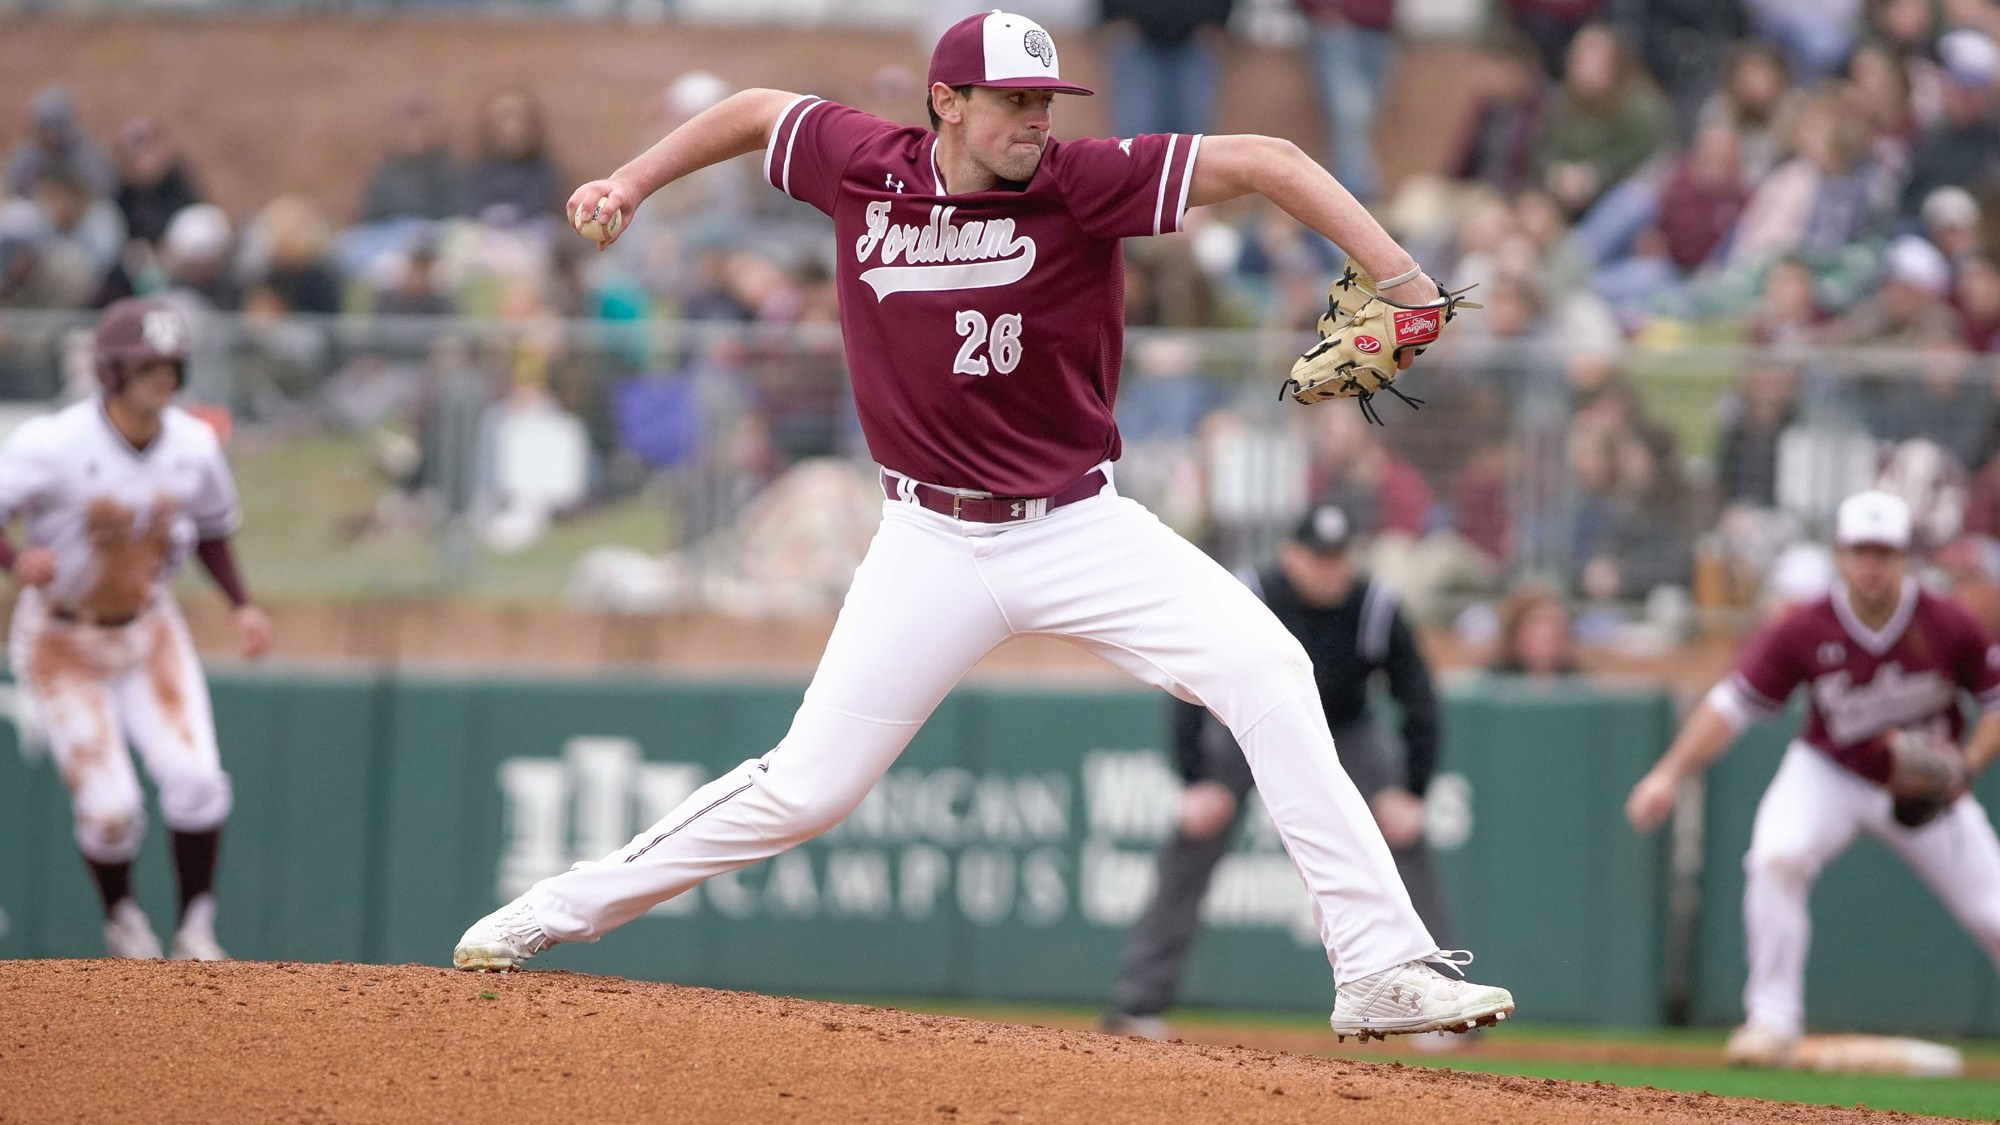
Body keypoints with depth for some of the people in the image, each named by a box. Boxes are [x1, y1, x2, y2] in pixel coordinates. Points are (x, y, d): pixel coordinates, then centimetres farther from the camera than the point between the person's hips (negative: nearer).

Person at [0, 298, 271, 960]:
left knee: (194, 778, -14)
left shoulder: (194, 446, -9)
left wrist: (242, 606, -3)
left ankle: (195, 932, 3)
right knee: (109, 806, -10)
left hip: (151, 632, 4)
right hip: (62, 643, -4)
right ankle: (121, 922, 21)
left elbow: (212, 530, 9)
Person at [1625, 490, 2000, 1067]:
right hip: (1828, 774, -1)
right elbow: (1733, 704, -16)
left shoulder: (1950, 628, -19)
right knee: (1777, 858, -29)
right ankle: (1773, 1019, -19)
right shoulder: (1804, 630, -19)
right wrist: (1670, 774, -25)